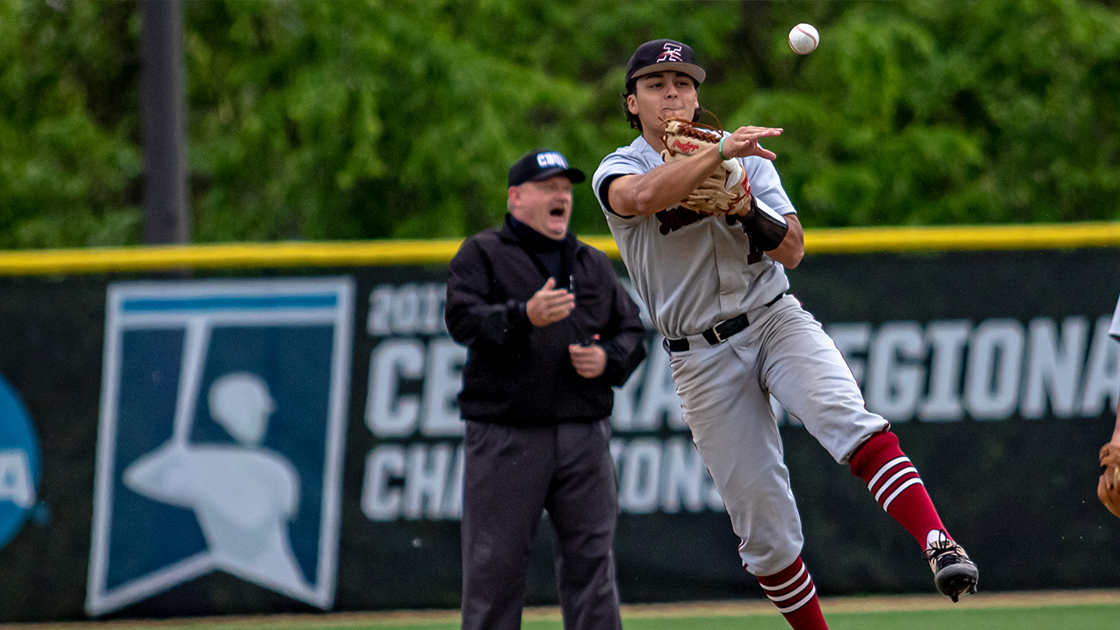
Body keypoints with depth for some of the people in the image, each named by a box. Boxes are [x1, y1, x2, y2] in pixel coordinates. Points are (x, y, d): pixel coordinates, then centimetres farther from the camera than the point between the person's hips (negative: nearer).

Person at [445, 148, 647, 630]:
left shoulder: (594, 265, 20)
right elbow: (462, 319, -10)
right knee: (494, 568, -4)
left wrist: (608, 359, -3)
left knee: (591, 562, 1)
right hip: (505, 439, -4)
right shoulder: (482, 255, 5)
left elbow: (634, 332, 20)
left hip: (584, 438, 4)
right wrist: (525, 316, -27)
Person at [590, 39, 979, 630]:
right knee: (762, 524, 0)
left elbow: (792, 250, -1)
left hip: (776, 320, 0)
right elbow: (643, 197, -26)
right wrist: (719, 152, -33)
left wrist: (746, 208, -19)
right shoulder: (617, 171, 0)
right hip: (701, 358, 0)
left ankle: (940, 546, -41)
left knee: (851, 421, -28)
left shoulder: (745, 156, 7)